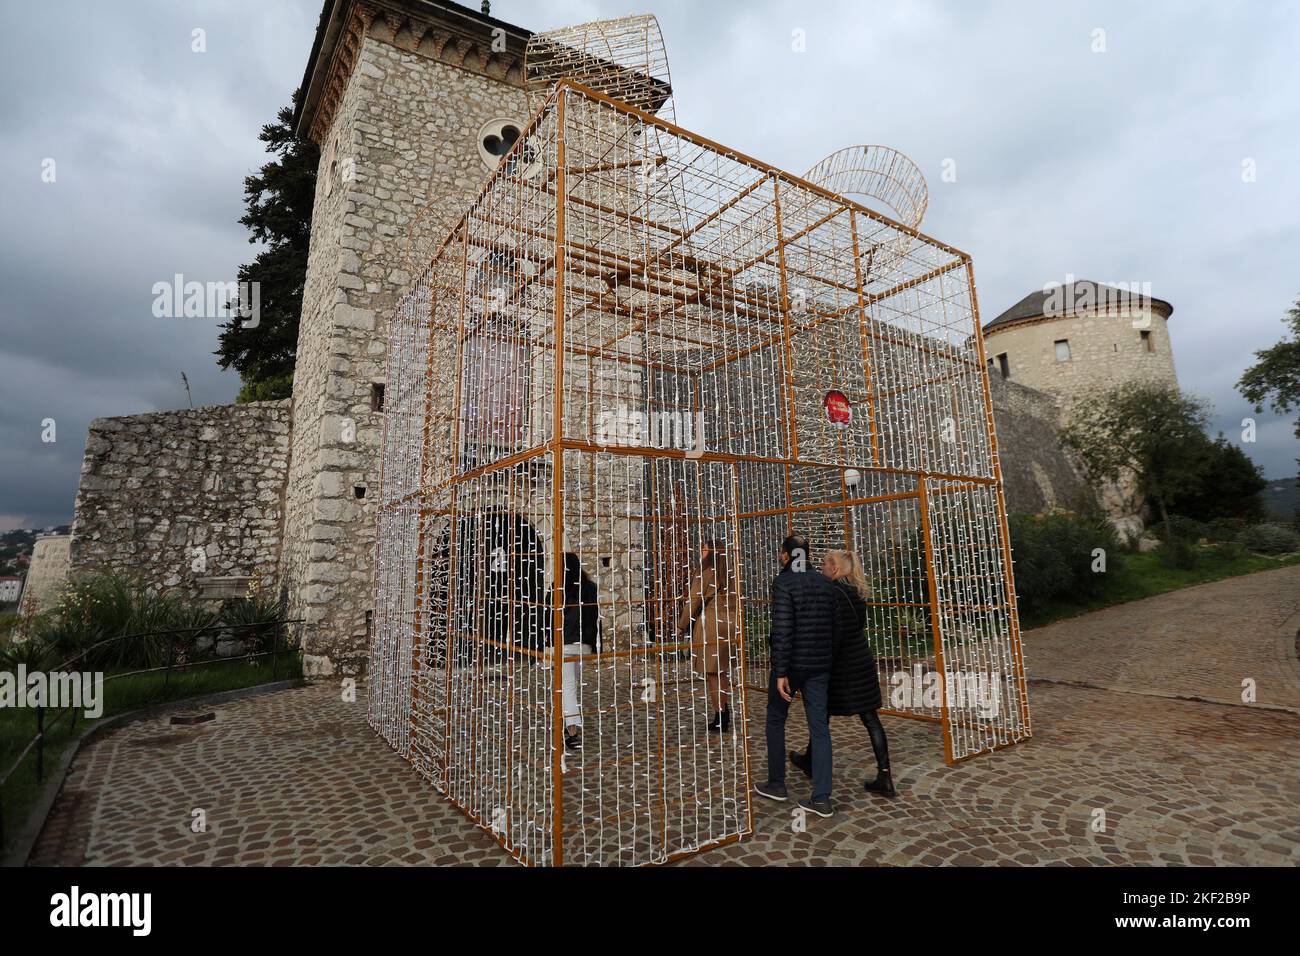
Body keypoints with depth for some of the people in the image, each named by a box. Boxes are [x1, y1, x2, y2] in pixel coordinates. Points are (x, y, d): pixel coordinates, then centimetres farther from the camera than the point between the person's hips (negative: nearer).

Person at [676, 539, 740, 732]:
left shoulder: (703, 574, -12)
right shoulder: (728, 575, 10)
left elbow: (693, 602, -9)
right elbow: (736, 602, 16)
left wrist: (682, 625, 3)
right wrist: (736, 628, 25)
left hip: (709, 627, -8)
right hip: (727, 626, 8)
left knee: (712, 674, -1)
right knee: (722, 672, 15)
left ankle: (720, 719, 2)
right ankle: (726, 717, 22)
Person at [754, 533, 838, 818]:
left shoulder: (783, 583, -13)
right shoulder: (826, 583, 6)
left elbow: (782, 630, -20)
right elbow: (834, 626, 9)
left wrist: (781, 672, -19)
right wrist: (828, 658, 17)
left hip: (792, 664, -5)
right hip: (820, 666, 5)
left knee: (775, 720, 13)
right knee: (819, 726, 8)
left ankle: (776, 784, 24)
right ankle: (821, 798, 8)